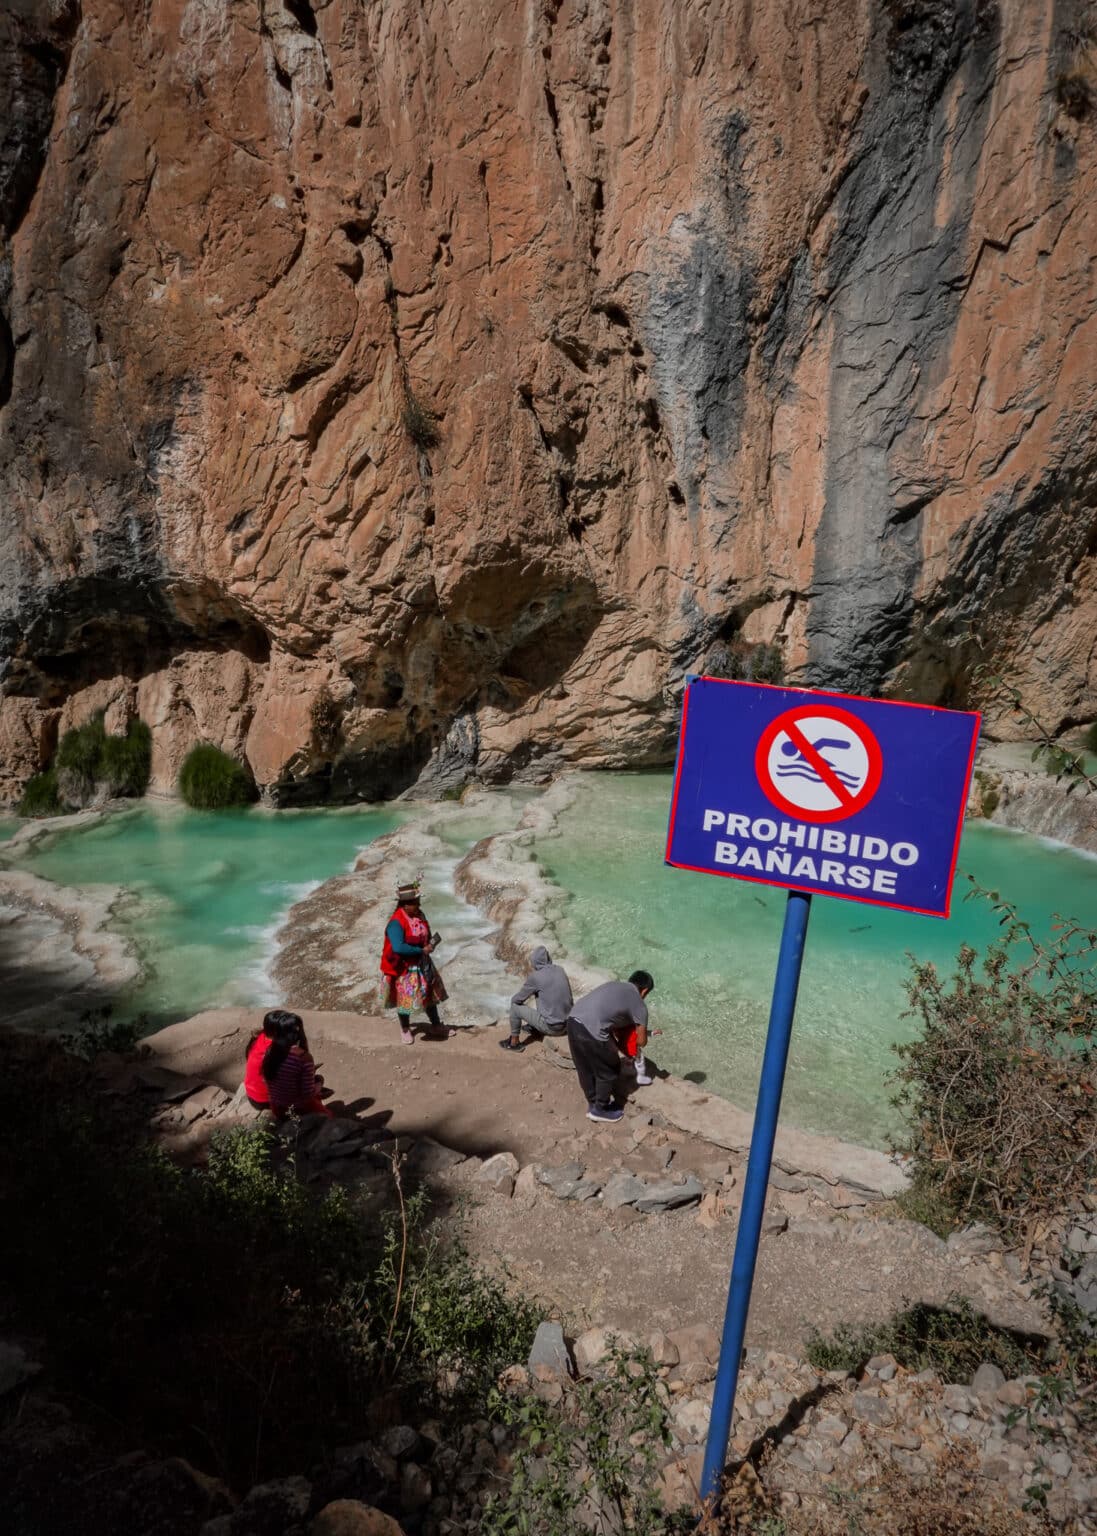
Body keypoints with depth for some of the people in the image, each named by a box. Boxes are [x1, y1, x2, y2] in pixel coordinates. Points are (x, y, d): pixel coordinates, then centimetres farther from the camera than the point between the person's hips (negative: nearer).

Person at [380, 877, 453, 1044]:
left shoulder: (419, 914, -3)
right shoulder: (396, 923, -28)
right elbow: (398, 947, -37)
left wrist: (431, 942, -6)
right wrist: (422, 950, -28)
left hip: (422, 964, 7)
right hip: (405, 968, -7)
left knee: (430, 994, 17)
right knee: (405, 999, 9)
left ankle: (436, 1027, 35)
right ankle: (405, 1030, 33)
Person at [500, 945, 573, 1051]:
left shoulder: (535, 976, -14)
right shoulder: (560, 970, 3)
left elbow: (517, 999, -3)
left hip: (551, 1027, -6)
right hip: (568, 1024, 6)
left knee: (515, 1006, 8)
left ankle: (514, 1043, 22)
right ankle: (535, 1028, 39)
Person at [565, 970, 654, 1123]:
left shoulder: (614, 985, 29)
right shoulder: (639, 1004, 10)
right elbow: (641, 1042, 19)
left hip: (573, 1019, 7)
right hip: (591, 1029, -7)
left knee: (585, 1069, 26)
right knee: (608, 1071, 18)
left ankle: (592, 1104, 41)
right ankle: (600, 1109, 31)